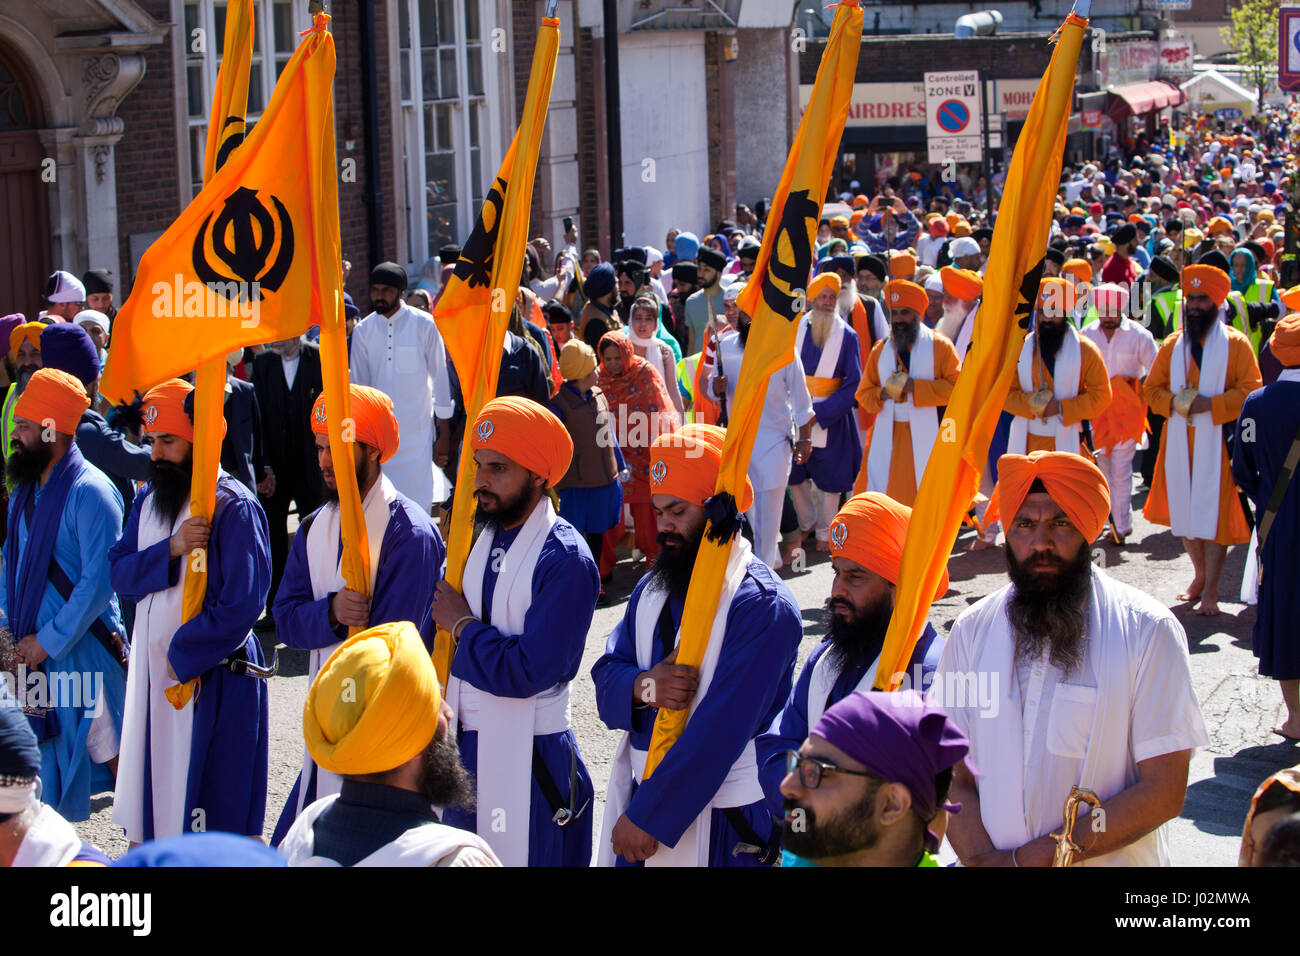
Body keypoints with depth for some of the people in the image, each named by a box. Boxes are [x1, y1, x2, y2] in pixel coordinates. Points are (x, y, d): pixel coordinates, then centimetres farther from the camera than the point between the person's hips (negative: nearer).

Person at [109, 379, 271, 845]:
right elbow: (120, 574, 1)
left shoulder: (233, 507, -14)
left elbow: (241, 606, -19)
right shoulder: (148, 499, 10)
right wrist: (170, 550, -16)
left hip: (213, 679, -7)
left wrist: (183, 656, -14)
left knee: (216, 814, 0)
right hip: (153, 672, 7)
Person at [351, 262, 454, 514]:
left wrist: (444, 434, 1)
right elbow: (359, 385, 10)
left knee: (418, 502, -3)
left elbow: (440, 379, 1)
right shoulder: (363, 330, 4)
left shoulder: (424, 325, -3)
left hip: (416, 433, -2)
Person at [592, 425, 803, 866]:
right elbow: (606, 675, 7)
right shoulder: (653, 589, 9)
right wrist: (644, 687, -17)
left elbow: (721, 728, -20)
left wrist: (648, 815, -19)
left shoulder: (762, 606, -16)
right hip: (639, 789, 6)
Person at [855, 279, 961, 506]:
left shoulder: (939, 345, 4)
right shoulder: (881, 349, 16)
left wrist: (914, 386, -14)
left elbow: (955, 387, -7)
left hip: (926, 436, -3)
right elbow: (863, 394, 16)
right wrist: (884, 393, -6)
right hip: (887, 439, 3)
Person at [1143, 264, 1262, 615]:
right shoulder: (1172, 345, 11)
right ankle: (1200, 576, 29)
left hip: (1217, 442, -4)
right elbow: (1151, 388, 14)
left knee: (1213, 512, -5)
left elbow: (1251, 392, -6)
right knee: (1184, 510, 10)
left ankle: (1211, 590, 0)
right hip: (1178, 442, 4)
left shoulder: (1235, 343, -1)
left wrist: (1210, 405, -18)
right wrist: (1174, 402, -7)